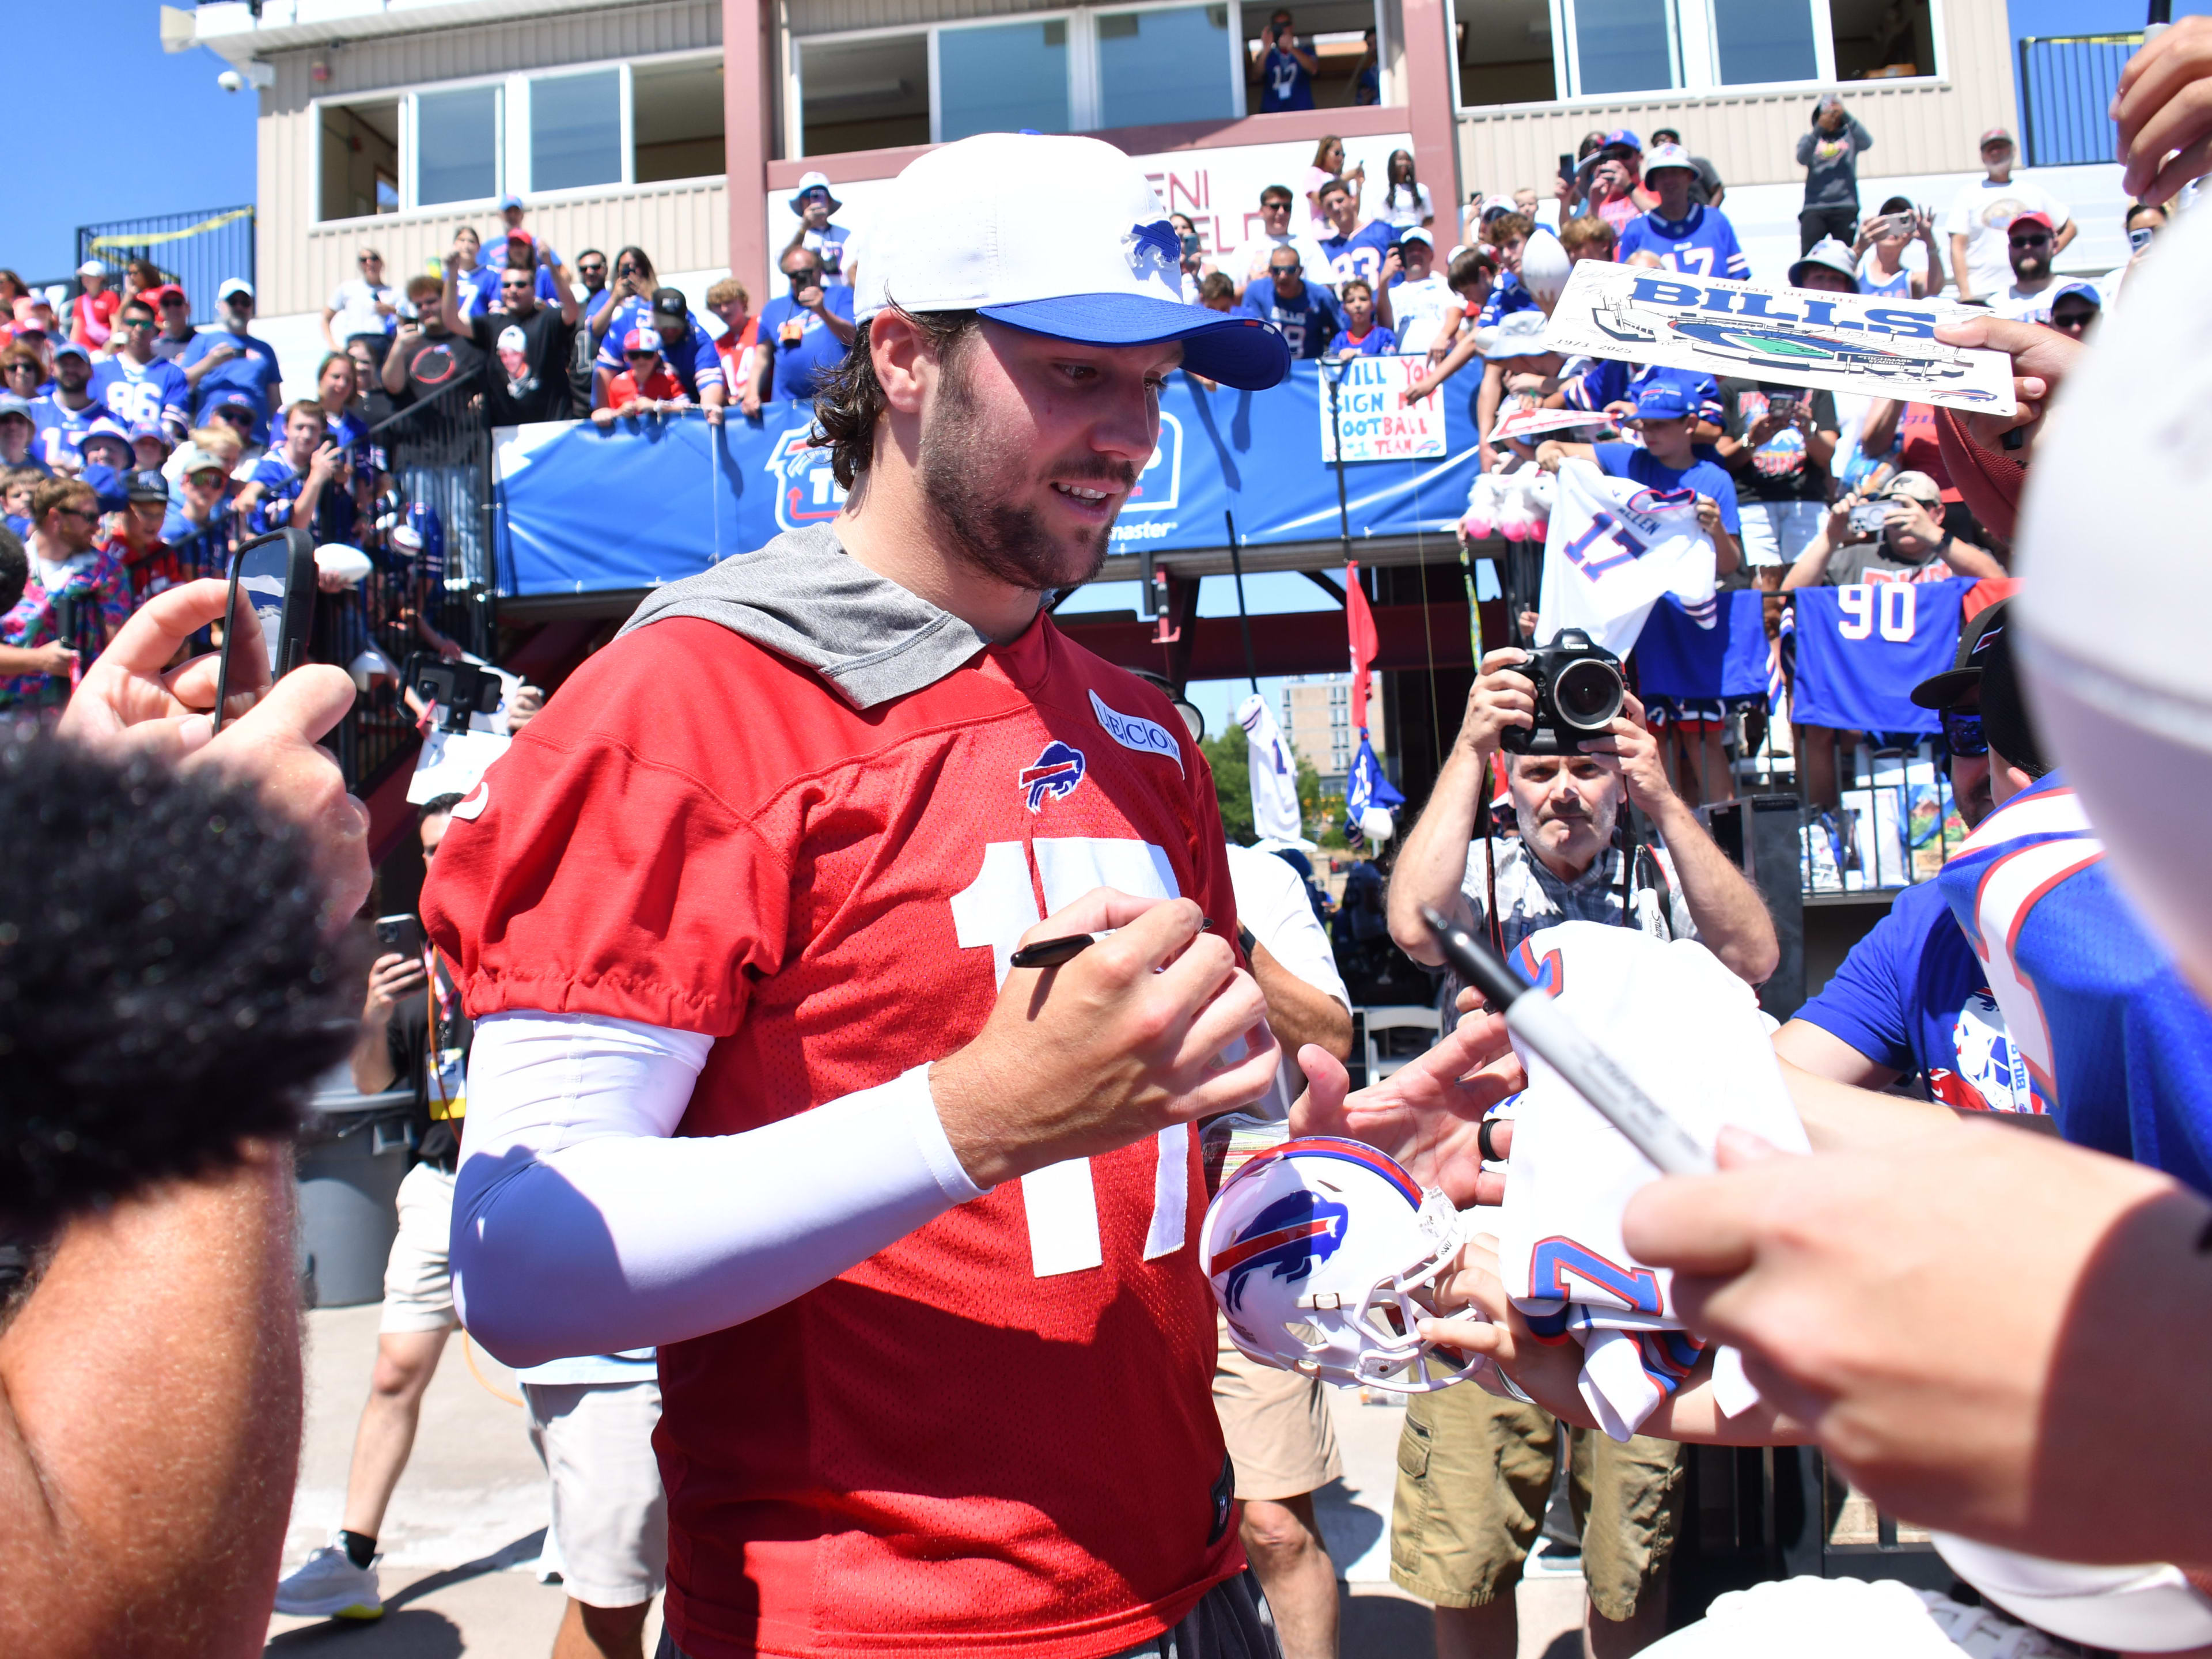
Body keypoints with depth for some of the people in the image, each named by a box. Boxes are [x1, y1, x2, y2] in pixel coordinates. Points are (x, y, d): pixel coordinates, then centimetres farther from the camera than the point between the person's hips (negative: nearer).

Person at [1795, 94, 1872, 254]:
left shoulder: (1849, 136, 16)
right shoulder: (1809, 138, 15)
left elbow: (1866, 143, -5)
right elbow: (1802, 158, -5)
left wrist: (1846, 115, -13)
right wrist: (1819, 129, -17)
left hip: (1845, 207, 1)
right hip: (1814, 207, 0)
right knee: (1808, 255, -15)